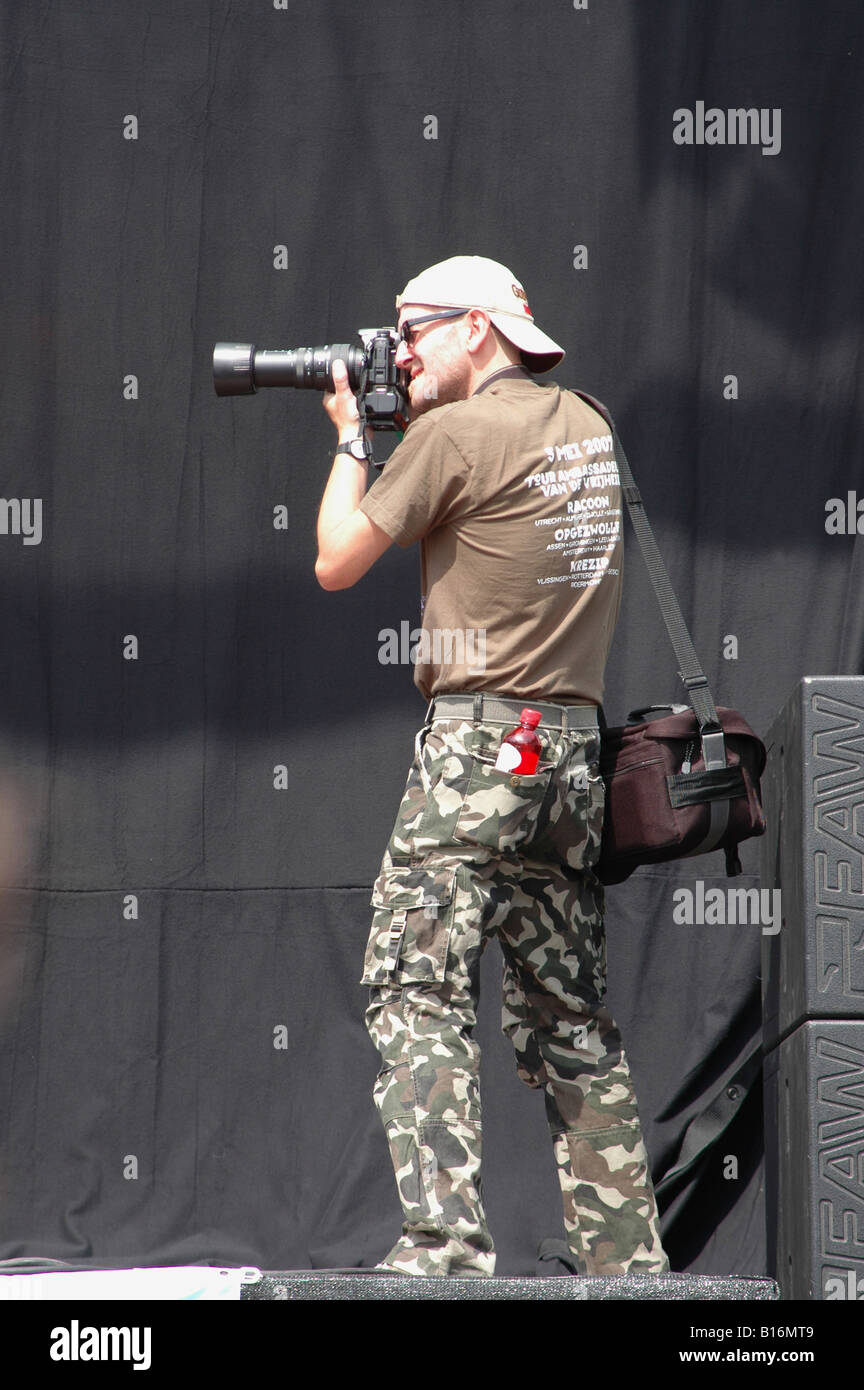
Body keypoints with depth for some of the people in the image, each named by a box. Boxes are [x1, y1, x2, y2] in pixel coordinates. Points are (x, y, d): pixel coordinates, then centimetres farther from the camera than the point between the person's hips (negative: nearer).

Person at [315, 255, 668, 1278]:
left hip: (479, 738, -8)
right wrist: (396, 428, 23)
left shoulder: (456, 433, -10)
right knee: (569, 1014, 13)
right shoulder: (588, 426, 13)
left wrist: (351, 437, 12)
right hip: (575, 740, 8)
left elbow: (338, 563, -2)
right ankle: (628, 1257, 12)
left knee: (416, 996, -9)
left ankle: (444, 1243, -20)